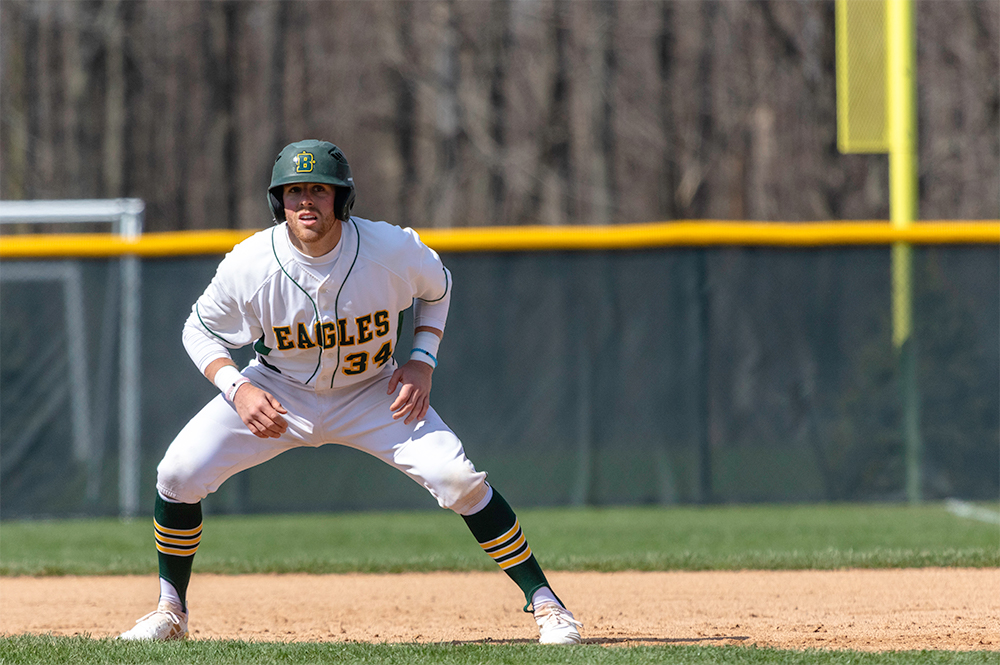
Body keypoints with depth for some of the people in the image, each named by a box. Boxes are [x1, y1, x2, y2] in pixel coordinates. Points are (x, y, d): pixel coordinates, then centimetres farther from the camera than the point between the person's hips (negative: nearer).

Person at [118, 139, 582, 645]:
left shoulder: (391, 251, -24)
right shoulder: (249, 265, -25)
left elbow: (436, 288, 1)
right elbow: (200, 331, -7)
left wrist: (422, 361, -12)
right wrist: (238, 389, -24)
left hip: (371, 395, -1)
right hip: (279, 393, 1)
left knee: (458, 479, -21)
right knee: (179, 473, -16)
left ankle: (543, 601, -6)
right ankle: (171, 611, 6)